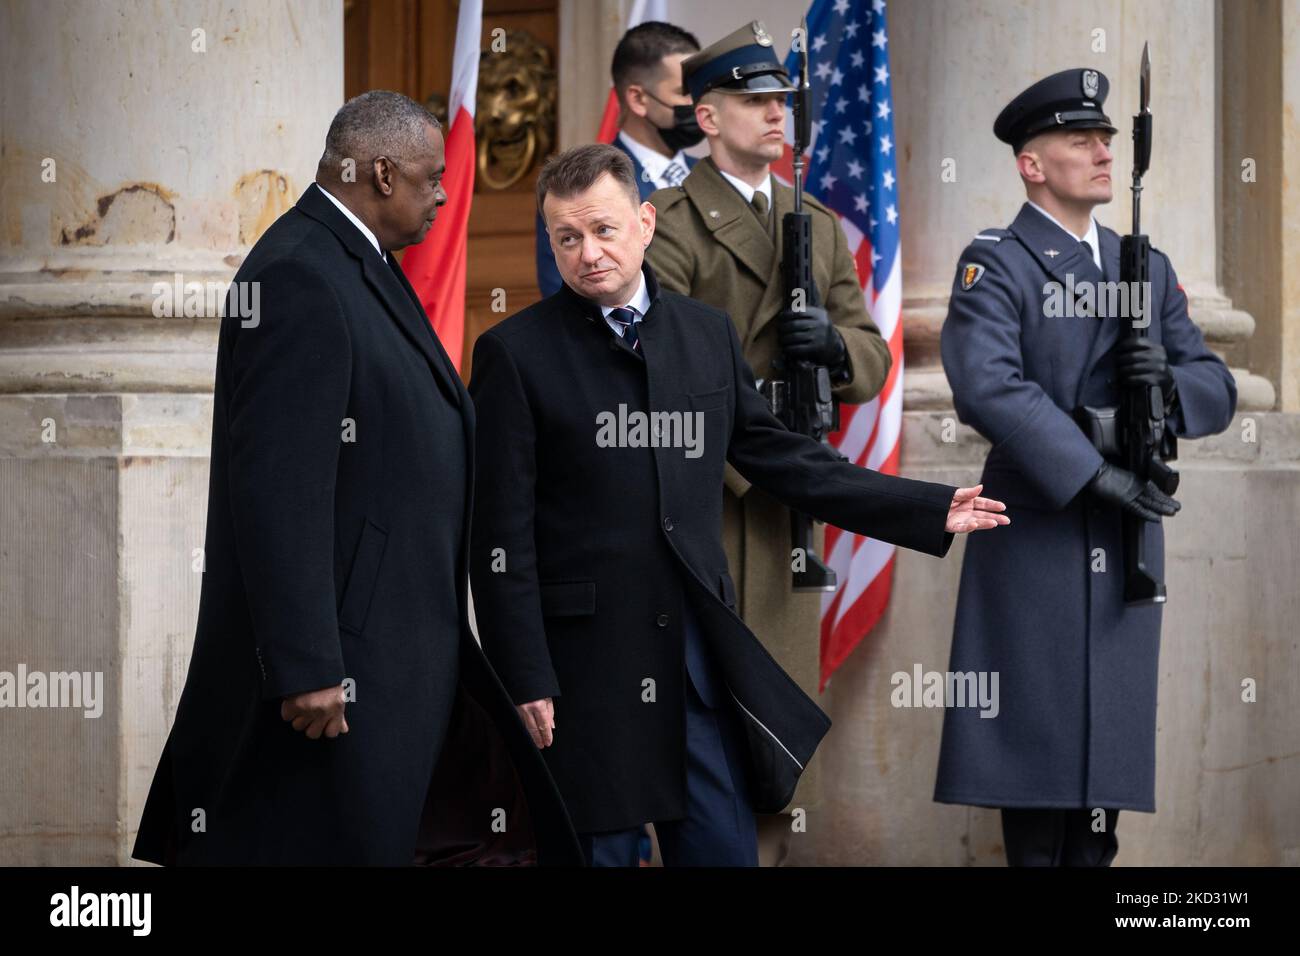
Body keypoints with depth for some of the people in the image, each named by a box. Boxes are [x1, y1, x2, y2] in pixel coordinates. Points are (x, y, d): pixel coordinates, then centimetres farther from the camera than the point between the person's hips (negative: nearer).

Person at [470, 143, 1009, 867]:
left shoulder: (708, 334, 10)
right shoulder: (516, 353, -3)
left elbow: (782, 459, 16)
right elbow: (503, 535, -5)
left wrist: (931, 510, 14)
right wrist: (526, 680, -10)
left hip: (702, 657, 4)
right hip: (585, 665, -4)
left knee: (725, 848, 5)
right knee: (599, 848, 1)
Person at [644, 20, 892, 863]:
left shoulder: (821, 226, 17)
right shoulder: (670, 225, -5)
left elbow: (873, 358, 13)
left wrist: (836, 345, -10)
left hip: (788, 505, 6)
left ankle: (771, 851, 14)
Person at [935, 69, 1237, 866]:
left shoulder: (1148, 269, 16)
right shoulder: (996, 264, -3)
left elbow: (1217, 391, 13)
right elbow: (986, 383, -19)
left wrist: (1172, 380, -11)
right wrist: (1093, 472, -24)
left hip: (1128, 532, 5)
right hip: (1036, 524, -5)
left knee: (1110, 729, 6)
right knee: (1039, 727, -4)